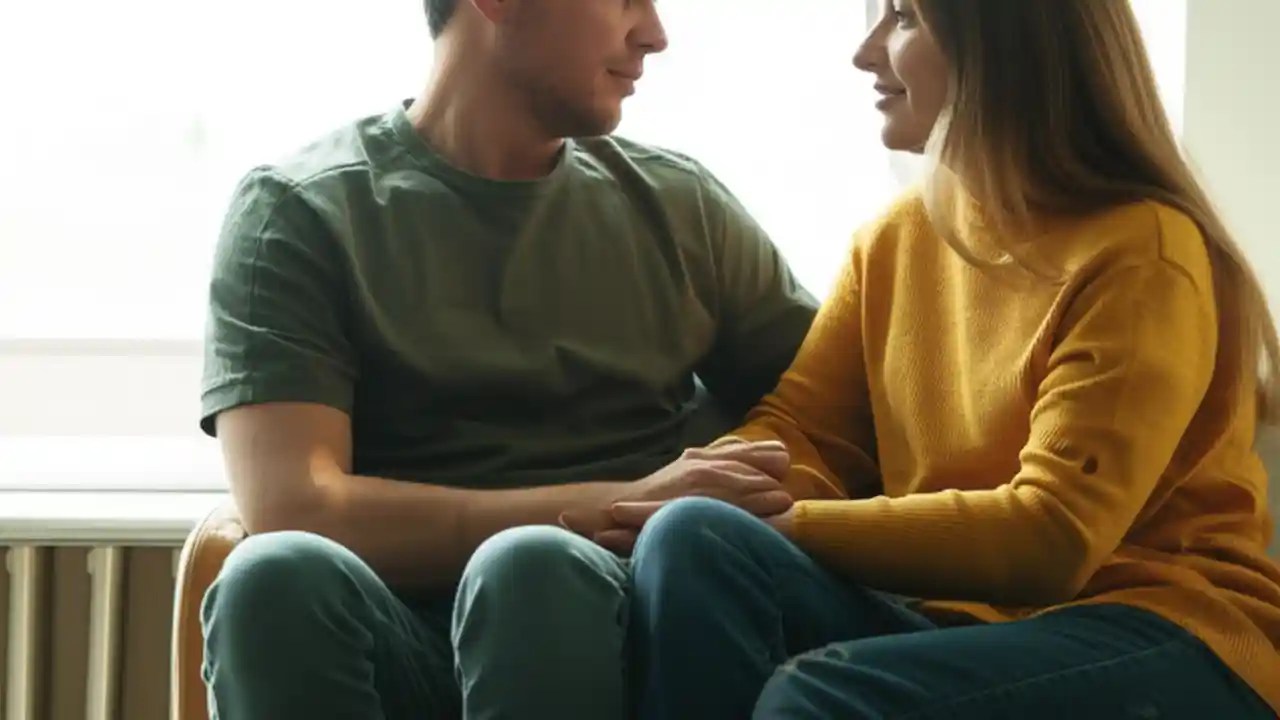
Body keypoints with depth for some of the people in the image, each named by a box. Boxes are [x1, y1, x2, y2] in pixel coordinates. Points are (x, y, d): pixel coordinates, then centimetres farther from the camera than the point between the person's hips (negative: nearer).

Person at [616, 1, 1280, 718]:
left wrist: (783, 526, -19)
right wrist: (699, 489, -16)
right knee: (695, 543, -21)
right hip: (961, 624, 6)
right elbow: (802, 427, 8)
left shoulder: (1141, 253, -11)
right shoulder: (898, 235, 11)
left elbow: (1051, 537, -17)